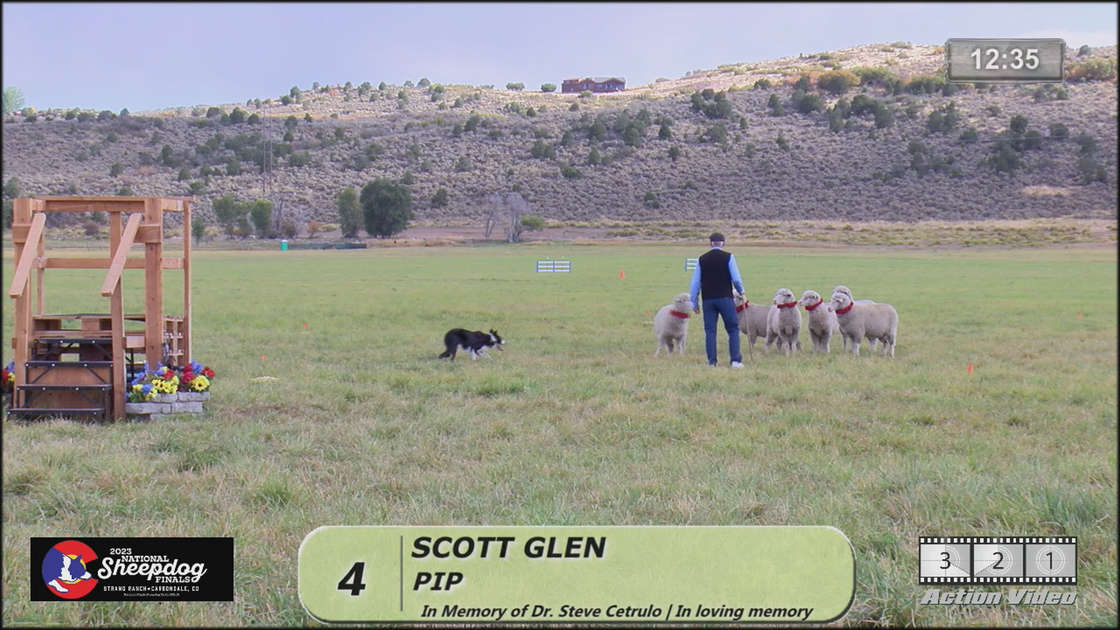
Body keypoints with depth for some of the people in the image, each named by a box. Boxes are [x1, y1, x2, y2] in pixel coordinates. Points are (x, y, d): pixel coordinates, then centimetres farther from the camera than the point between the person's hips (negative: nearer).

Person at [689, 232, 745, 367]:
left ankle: (711, 361, 3)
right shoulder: (728, 257, -2)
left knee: (710, 331, 6)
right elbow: (736, 279, -6)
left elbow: (695, 282, 8)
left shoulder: (702, 259, 7)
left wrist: (695, 303, 15)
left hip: (708, 299, 3)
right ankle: (735, 360, -3)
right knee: (733, 329, 3)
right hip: (725, 298, -3)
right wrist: (741, 292, 14)